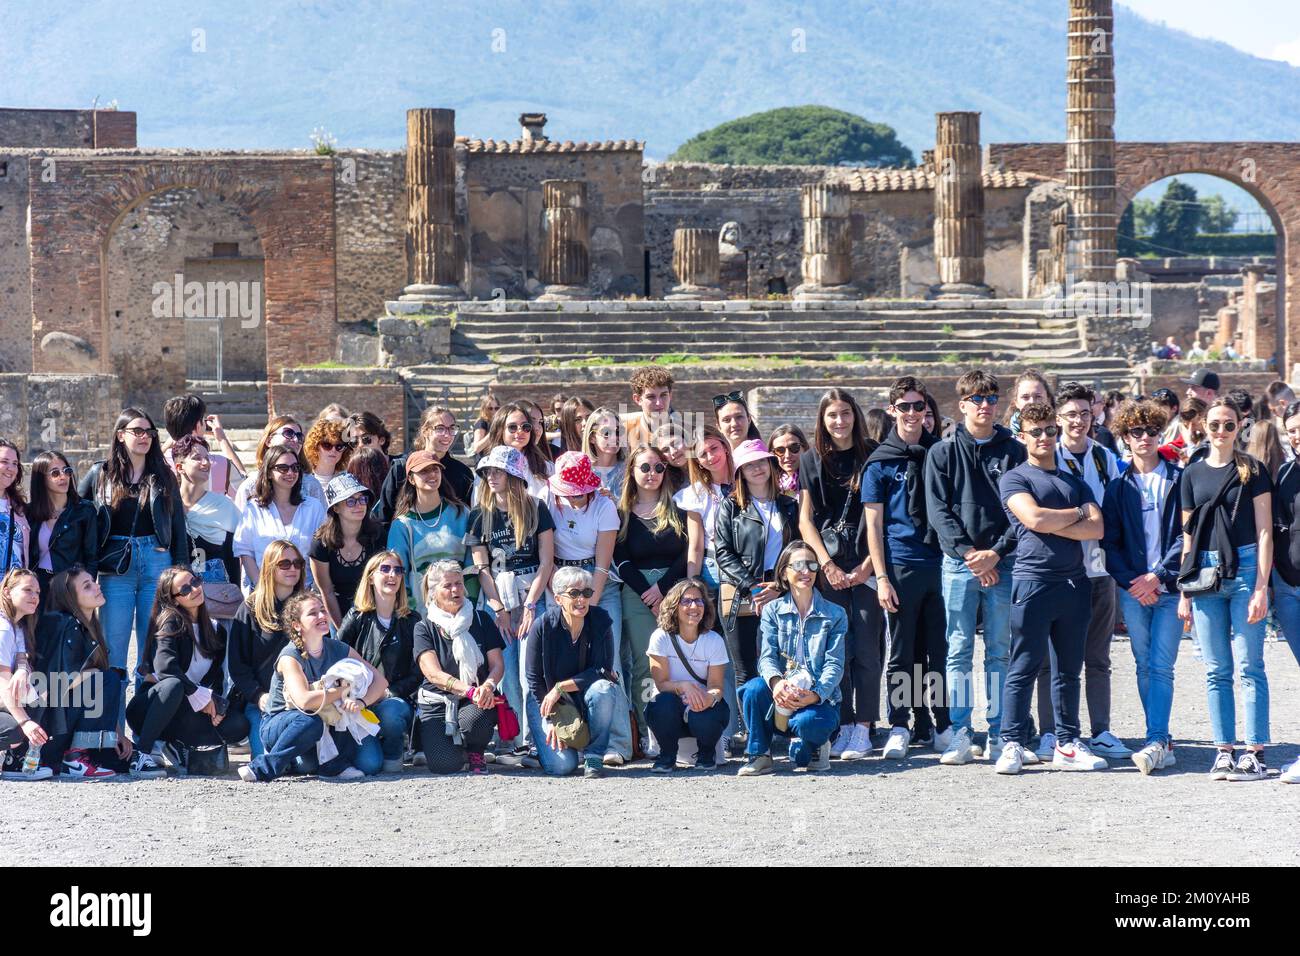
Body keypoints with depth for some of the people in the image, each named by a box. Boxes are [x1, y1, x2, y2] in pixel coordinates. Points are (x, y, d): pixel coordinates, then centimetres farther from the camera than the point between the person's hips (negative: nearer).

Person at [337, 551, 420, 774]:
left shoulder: (411, 622, 8)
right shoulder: (357, 618, 6)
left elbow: (417, 674, 2)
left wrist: (389, 693, -13)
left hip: (397, 699, 0)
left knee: (390, 713, -38)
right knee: (368, 764, -24)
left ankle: (393, 756, -4)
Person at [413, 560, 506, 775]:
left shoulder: (482, 620, 9)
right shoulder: (425, 628, 3)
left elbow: (498, 664, 3)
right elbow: (433, 673, -10)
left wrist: (488, 686, -22)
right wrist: (471, 691, -26)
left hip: (478, 701, 1)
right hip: (437, 702, -1)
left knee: (473, 720, -36)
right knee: (443, 764, -24)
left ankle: (476, 752, 0)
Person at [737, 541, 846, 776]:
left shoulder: (835, 614, 4)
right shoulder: (773, 611, 7)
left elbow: (834, 664, -5)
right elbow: (767, 656, -6)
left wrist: (816, 695, -26)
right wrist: (775, 682, -31)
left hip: (820, 698, -1)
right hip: (780, 694, 1)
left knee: (808, 722, -37)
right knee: (754, 689, -32)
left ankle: (813, 748, 3)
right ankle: (758, 756, -11)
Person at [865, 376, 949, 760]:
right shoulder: (881, 462, 2)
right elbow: (873, 524, 0)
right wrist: (881, 577, -7)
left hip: (939, 565, 2)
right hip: (901, 567, -2)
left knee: (939, 651, 5)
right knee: (902, 653, 2)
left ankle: (942, 726, 11)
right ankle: (899, 728, 7)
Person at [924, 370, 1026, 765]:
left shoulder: (1014, 452, 8)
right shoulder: (943, 453, 7)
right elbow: (938, 510, 0)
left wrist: (996, 553, -10)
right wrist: (968, 552, -11)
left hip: (1003, 563, 0)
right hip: (958, 563, 0)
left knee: (999, 652, 3)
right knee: (959, 651, -1)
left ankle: (998, 734, 5)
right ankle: (960, 734, -1)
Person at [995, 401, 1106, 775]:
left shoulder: (1076, 482, 18)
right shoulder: (1014, 479, 4)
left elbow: (1096, 529, 3)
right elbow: (1033, 518, -14)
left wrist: (1051, 525, -8)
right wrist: (1078, 513, 0)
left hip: (1074, 582, 5)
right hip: (1032, 581, -5)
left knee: (1069, 669, 8)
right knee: (1024, 668, -5)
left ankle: (1067, 745, 12)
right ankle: (1013, 744, -3)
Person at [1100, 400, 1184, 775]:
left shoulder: (1179, 479, 2)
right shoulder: (1118, 486, 10)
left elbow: (1186, 534, -2)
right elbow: (1109, 540, 8)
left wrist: (1159, 575, -10)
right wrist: (1130, 580, -6)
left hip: (1169, 587, -3)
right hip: (1132, 589, 3)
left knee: (1160, 667, -10)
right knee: (1144, 667, 4)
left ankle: (1156, 742, -15)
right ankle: (1162, 743, 10)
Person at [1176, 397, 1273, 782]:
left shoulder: (1252, 471, 2)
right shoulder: (1193, 474, 12)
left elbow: (1264, 531, -2)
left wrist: (1261, 587, -9)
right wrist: (1184, 590, 10)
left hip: (1244, 569, -3)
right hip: (1205, 574, 3)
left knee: (1249, 666, -4)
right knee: (1216, 670, 5)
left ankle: (1255, 752, -2)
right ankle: (1223, 751, 9)